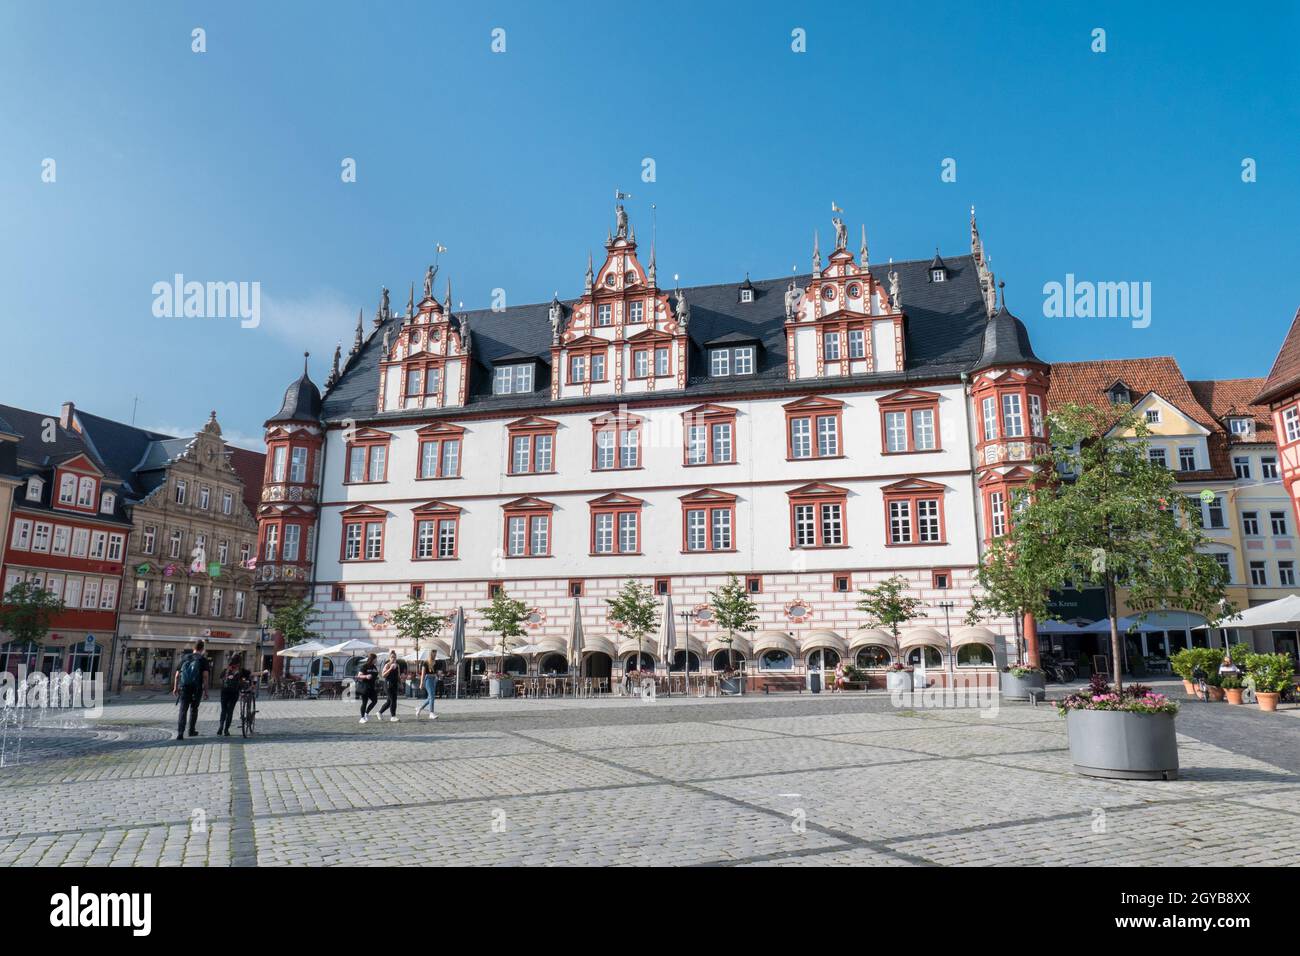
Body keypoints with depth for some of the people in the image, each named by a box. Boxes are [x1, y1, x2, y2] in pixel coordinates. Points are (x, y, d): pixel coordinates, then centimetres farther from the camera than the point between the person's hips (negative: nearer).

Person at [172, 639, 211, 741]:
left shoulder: (184, 658, 8)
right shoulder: (203, 659, -2)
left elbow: (177, 675, 10)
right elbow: (205, 676, -9)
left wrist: (175, 688, 20)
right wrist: (206, 691, -6)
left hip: (184, 687, 1)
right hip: (197, 688, -1)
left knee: (183, 710, 0)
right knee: (194, 709, 18)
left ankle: (180, 733, -11)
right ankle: (192, 730, 26)